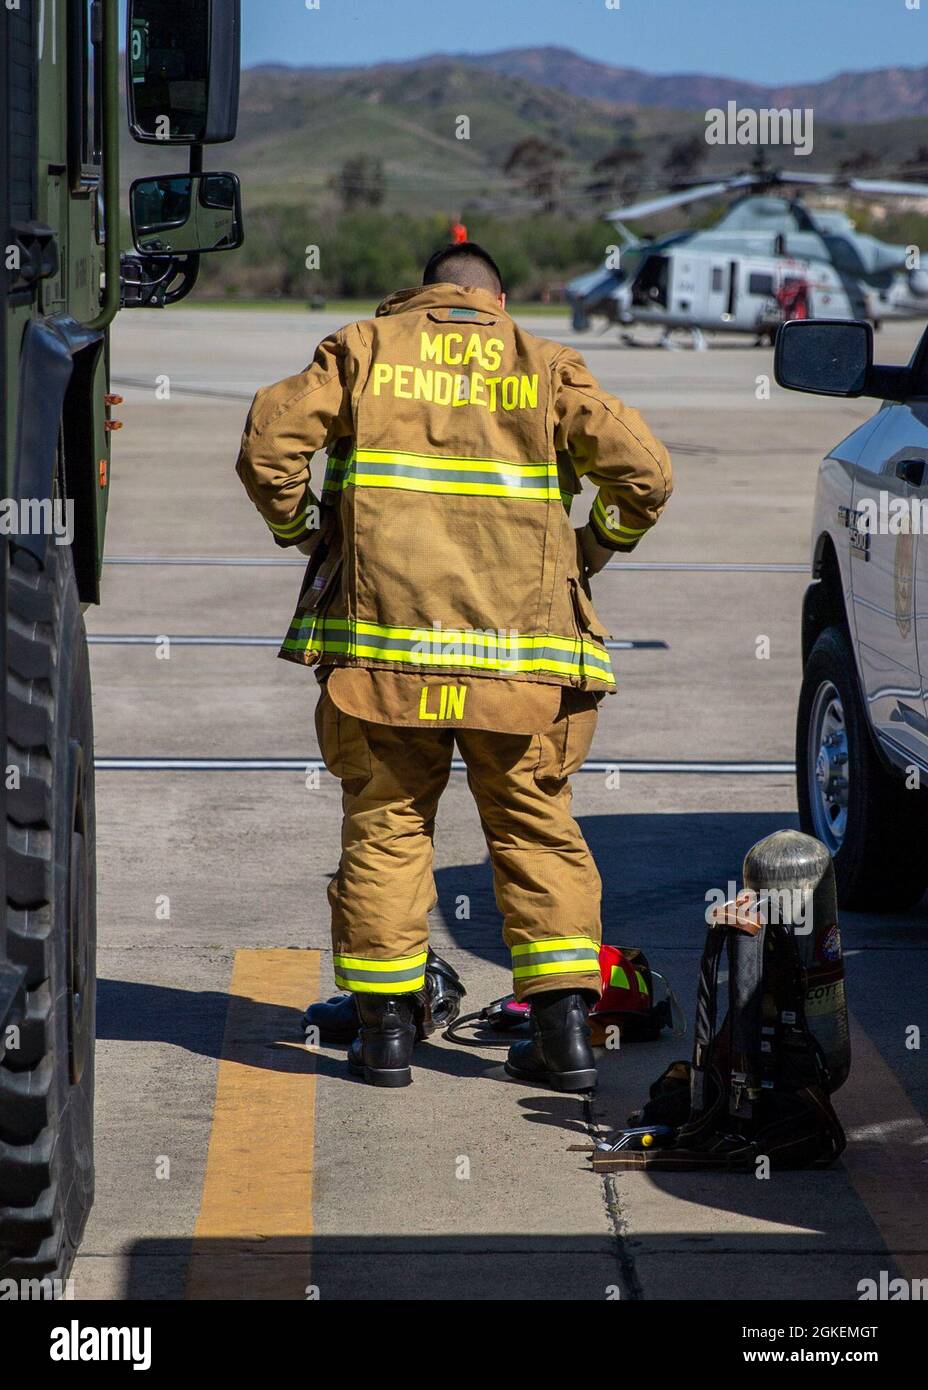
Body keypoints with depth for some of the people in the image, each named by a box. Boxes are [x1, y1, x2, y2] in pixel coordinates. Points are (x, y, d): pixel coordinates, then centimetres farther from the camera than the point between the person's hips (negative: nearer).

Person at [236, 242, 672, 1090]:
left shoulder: (363, 349, 9)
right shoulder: (545, 367, 10)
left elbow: (271, 441, -3)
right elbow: (643, 470, 1)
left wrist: (296, 529, 13)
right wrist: (597, 548, 17)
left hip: (386, 637, 0)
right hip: (518, 642, 0)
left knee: (386, 823, 9)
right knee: (535, 826, 8)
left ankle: (384, 1027, 9)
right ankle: (564, 1027, 2)